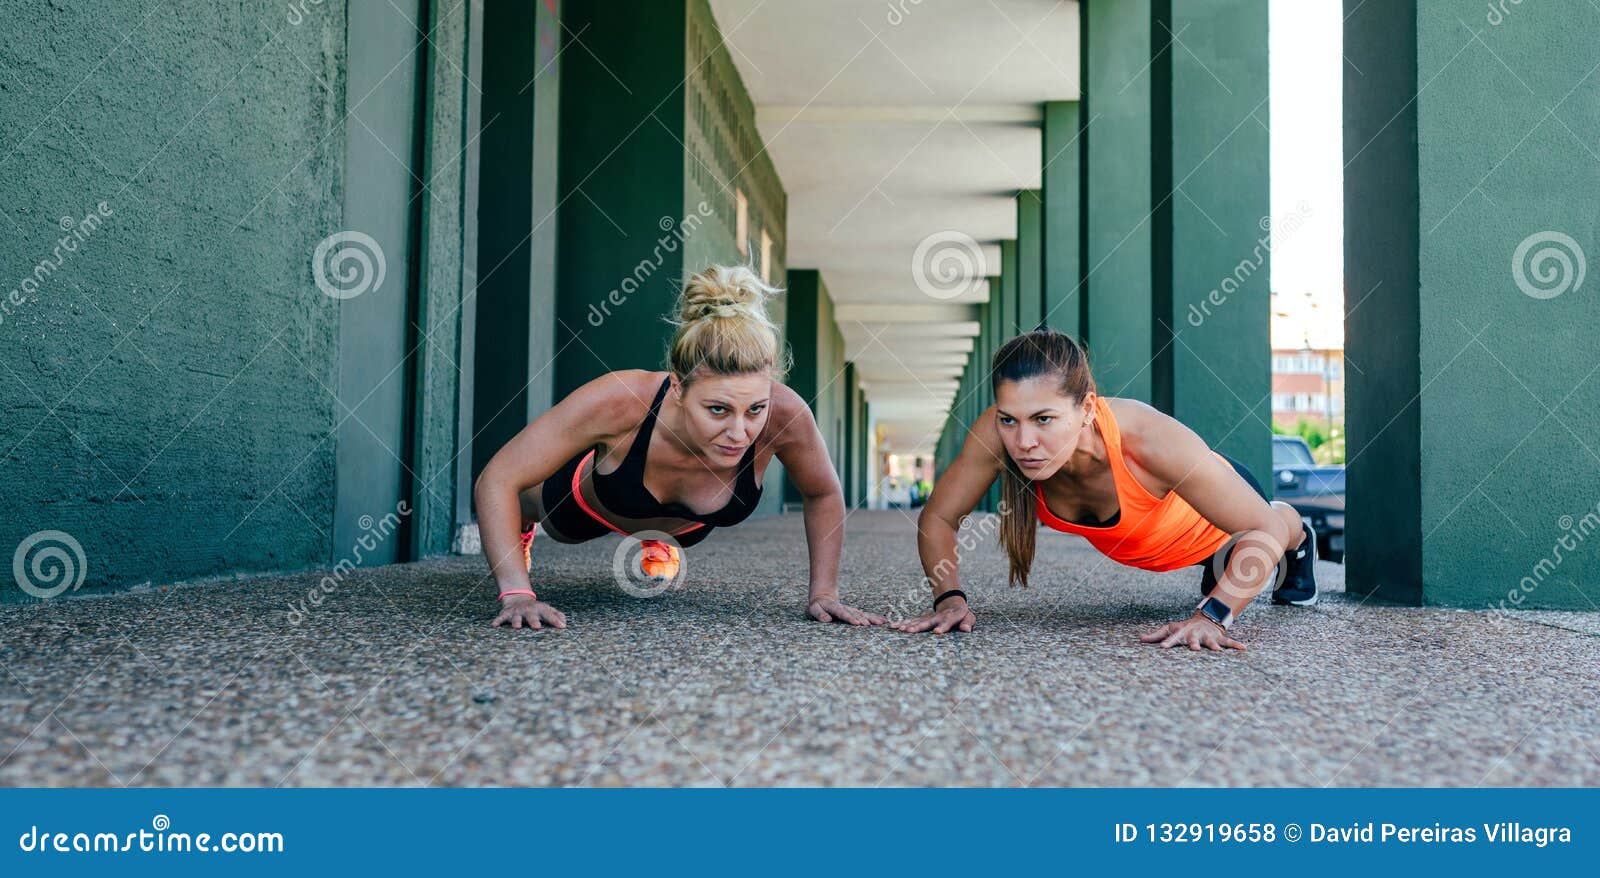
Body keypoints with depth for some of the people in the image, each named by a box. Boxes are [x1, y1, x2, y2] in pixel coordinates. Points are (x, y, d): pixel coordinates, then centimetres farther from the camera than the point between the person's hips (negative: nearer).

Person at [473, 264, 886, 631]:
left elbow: (824, 495, -19)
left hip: (687, 522, 1)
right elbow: (497, 481, -38)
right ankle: (521, 527, 68)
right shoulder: (620, 399, -48)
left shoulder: (784, 414, -42)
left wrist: (824, 593, -21)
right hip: (585, 502, -1)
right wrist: (517, 594, -45)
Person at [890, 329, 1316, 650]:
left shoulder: (1149, 439, -50)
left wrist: (1212, 616, -52)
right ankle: (1214, 571, 74)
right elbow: (937, 518, -26)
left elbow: (1265, 529, -41)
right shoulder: (995, 434, -41)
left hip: (1211, 522, -2)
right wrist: (949, 598, -41)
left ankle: (1298, 542, 72)